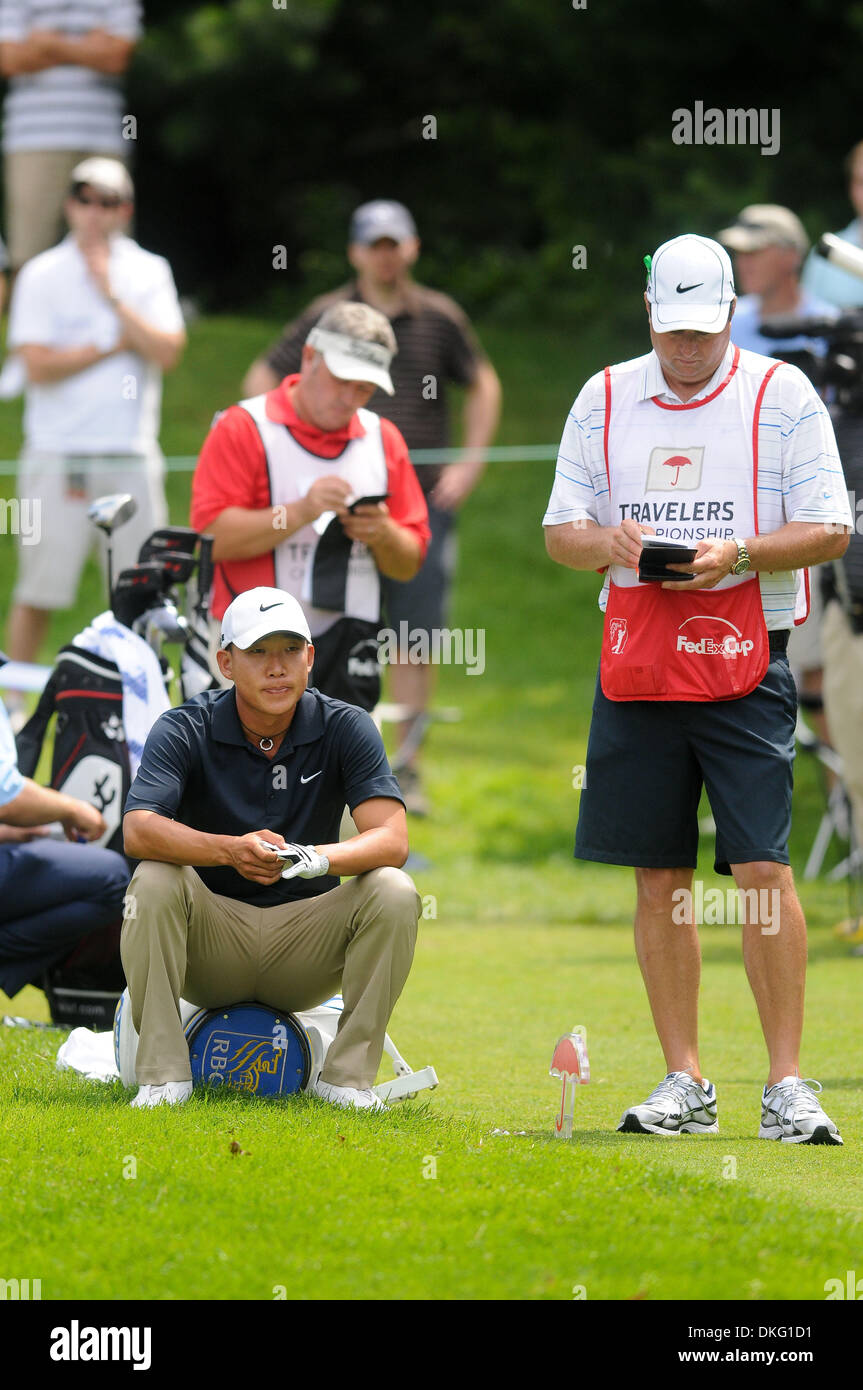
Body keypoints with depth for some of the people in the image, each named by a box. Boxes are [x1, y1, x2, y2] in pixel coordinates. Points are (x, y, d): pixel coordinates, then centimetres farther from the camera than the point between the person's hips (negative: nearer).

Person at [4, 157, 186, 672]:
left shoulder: (149, 272, 9)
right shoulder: (42, 276, 2)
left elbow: (168, 352, -4)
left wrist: (113, 297, -6)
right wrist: (114, 345, -5)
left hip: (132, 454, 2)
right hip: (59, 452, -2)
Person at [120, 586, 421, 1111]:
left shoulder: (346, 728, -5)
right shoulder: (185, 730, -8)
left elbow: (392, 840, -17)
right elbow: (139, 831, -25)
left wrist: (318, 858, -38)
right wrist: (231, 850, -43)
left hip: (306, 944, 1)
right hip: (211, 943, -1)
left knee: (394, 892, -24)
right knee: (154, 881, -30)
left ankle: (348, 1074, -15)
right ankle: (164, 1074, -23)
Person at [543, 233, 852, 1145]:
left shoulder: (781, 395, 1)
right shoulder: (605, 399, 11)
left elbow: (829, 529, -2)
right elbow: (560, 530, 11)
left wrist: (739, 555, -17)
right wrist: (611, 542, -11)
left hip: (746, 665, -3)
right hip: (635, 663, 3)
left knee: (761, 869, -11)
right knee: (657, 878, 5)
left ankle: (786, 1082, -7)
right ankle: (684, 1083, 12)